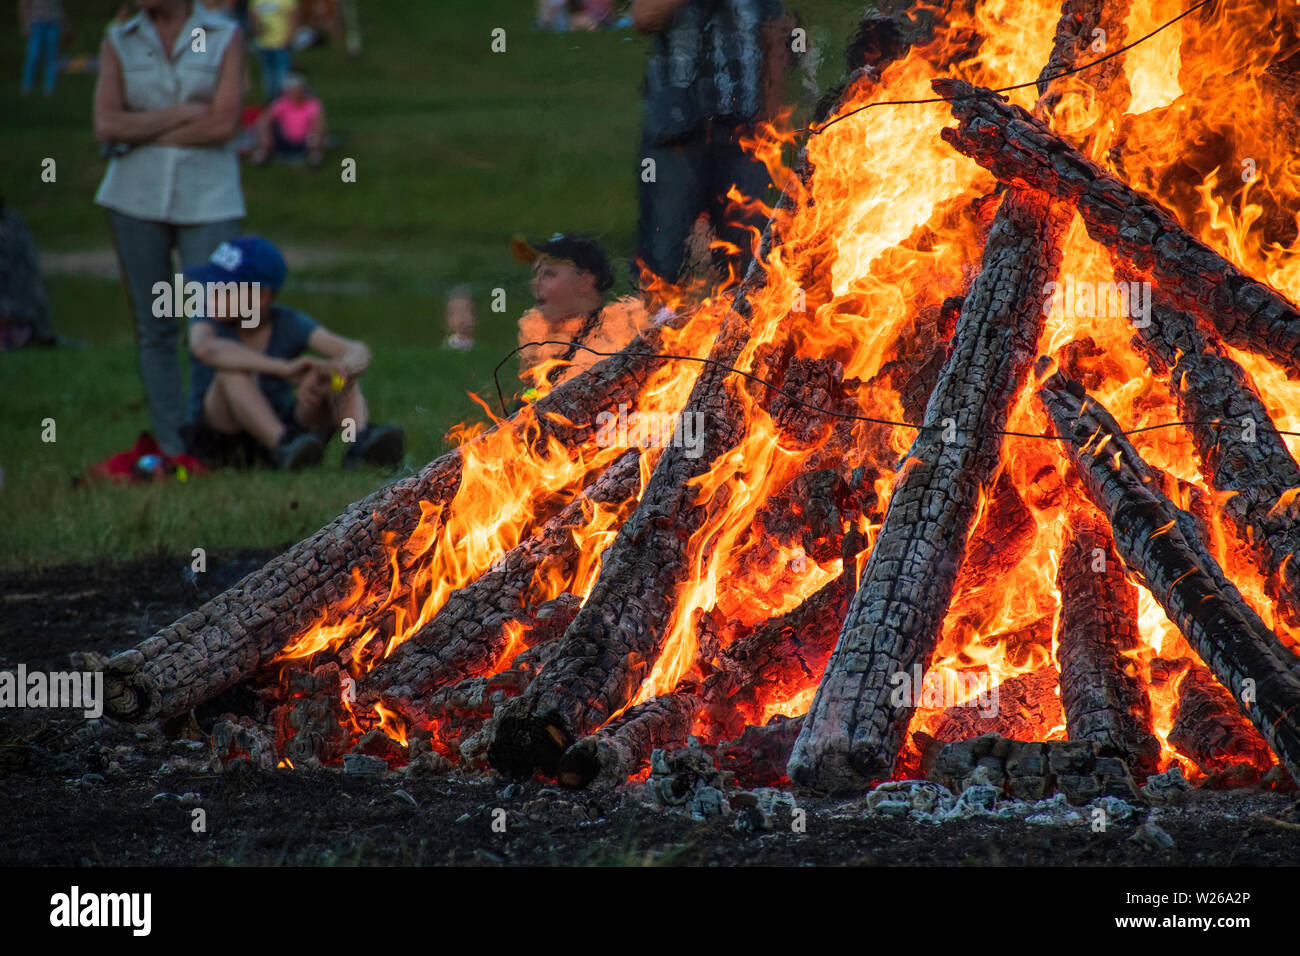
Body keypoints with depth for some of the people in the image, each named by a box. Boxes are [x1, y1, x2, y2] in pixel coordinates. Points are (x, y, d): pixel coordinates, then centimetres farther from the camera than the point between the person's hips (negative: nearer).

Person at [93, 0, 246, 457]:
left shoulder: (225, 38, 1)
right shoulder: (118, 42, 7)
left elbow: (223, 124, -10)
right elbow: (107, 126, -5)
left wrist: (142, 130, -8)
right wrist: (182, 114, -10)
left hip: (208, 199, -2)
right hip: (137, 199, 2)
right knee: (154, 331, 3)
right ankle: (171, 447, 8)